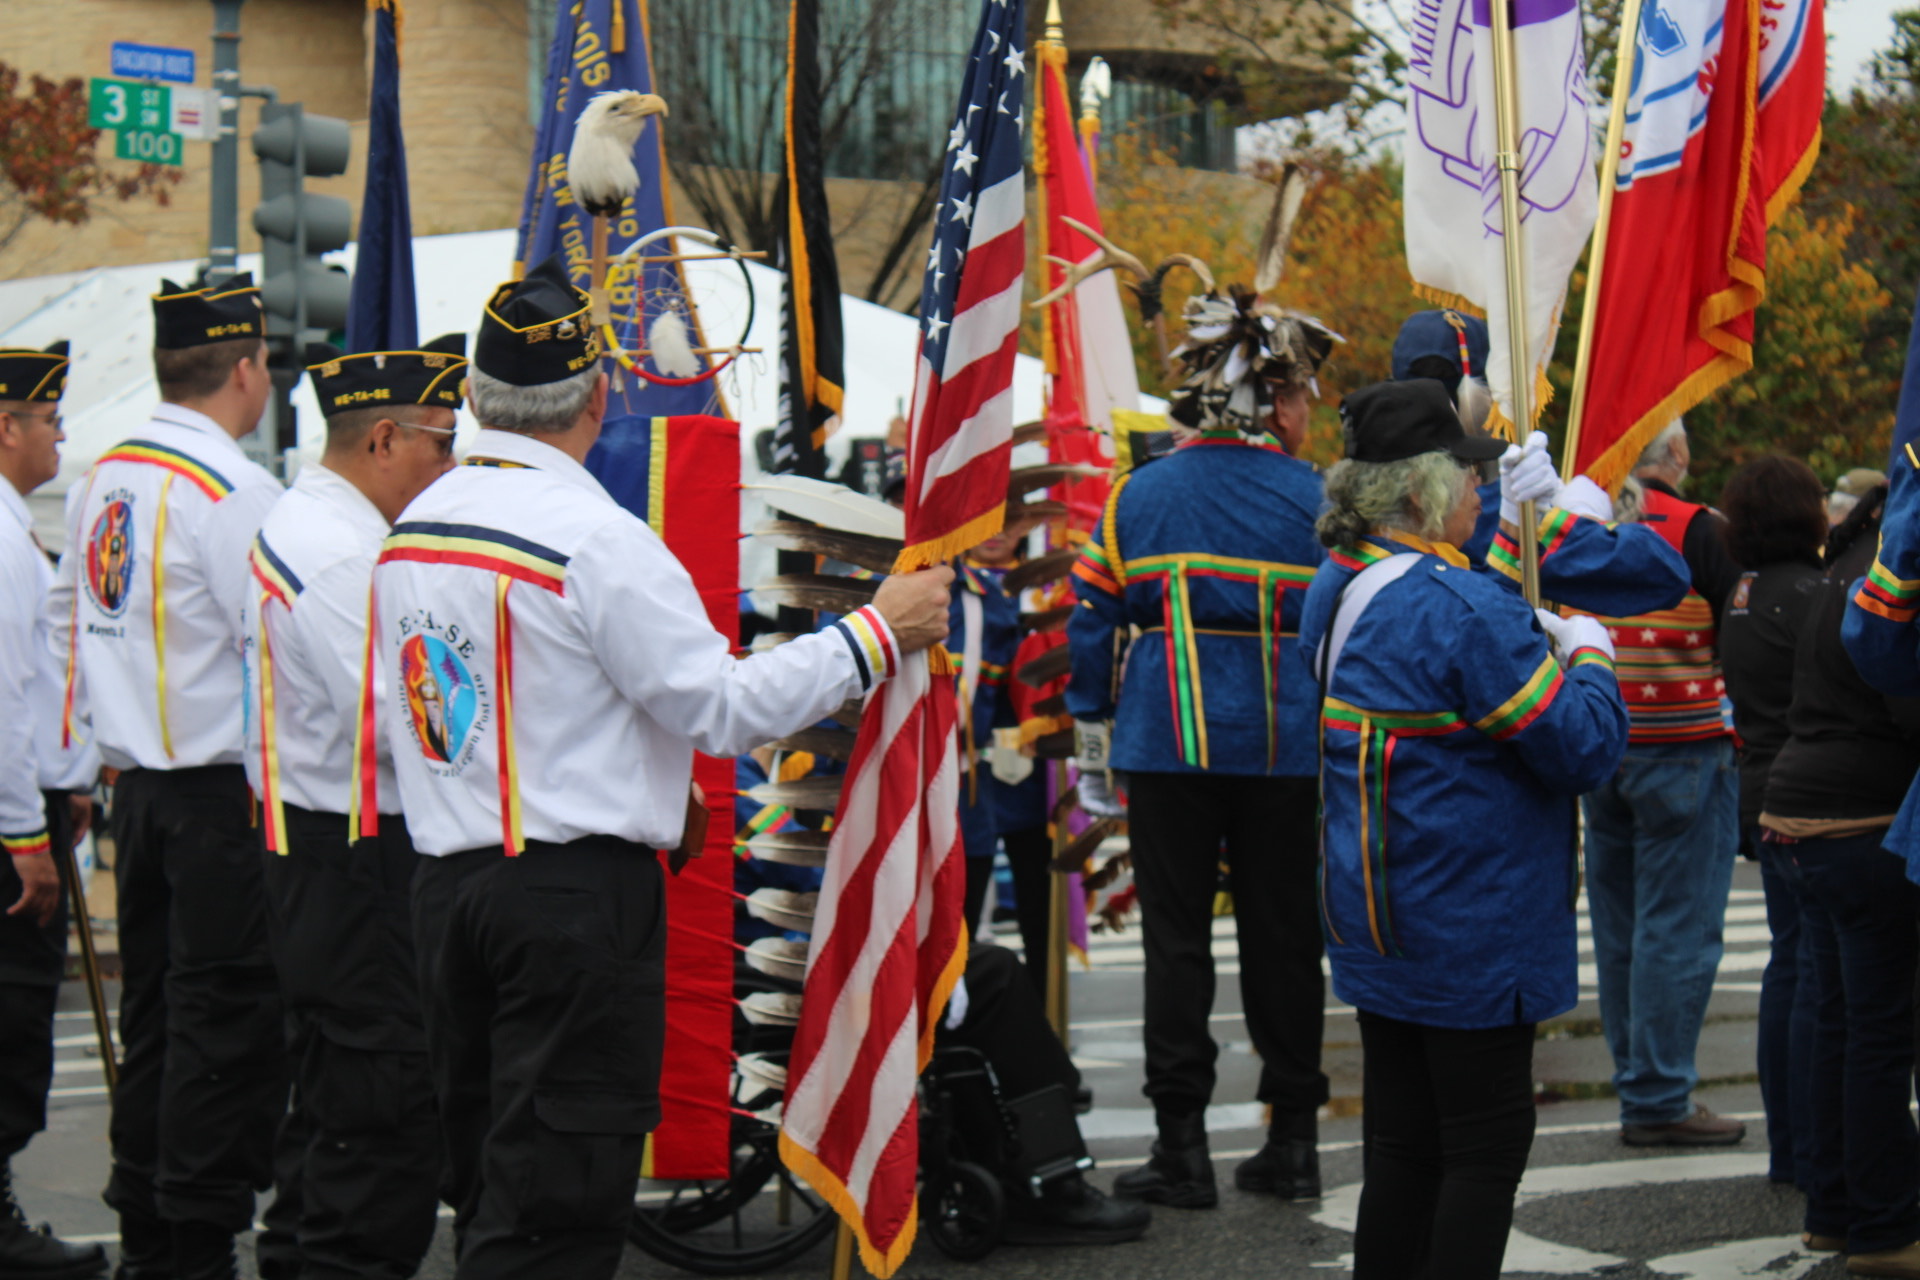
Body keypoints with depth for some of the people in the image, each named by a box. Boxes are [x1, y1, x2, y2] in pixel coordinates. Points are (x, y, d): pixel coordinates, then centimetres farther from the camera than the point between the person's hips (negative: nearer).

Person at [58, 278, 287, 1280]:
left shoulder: (101, 479, 10)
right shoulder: (234, 491, -16)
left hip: (138, 780, 8)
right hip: (225, 791, -8)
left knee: (153, 1011, 14)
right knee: (228, 1021, -2)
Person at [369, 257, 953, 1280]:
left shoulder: (410, 531, 9)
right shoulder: (597, 541, -15)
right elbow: (722, 706, -15)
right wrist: (876, 632, -6)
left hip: (446, 880, 8)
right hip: (579, 895, -8)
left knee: (489, 1180, 16)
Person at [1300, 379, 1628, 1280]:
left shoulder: (1337, 589, 8)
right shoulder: (1466, 608, -21)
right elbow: (1584, 747, -18)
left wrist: (1530, 634, 14)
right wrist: (1588, 657, 0)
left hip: (1376, 924, 9)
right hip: (1471, 933, -9)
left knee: (1402, 1140, 14)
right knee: (1487, 1141, 1)